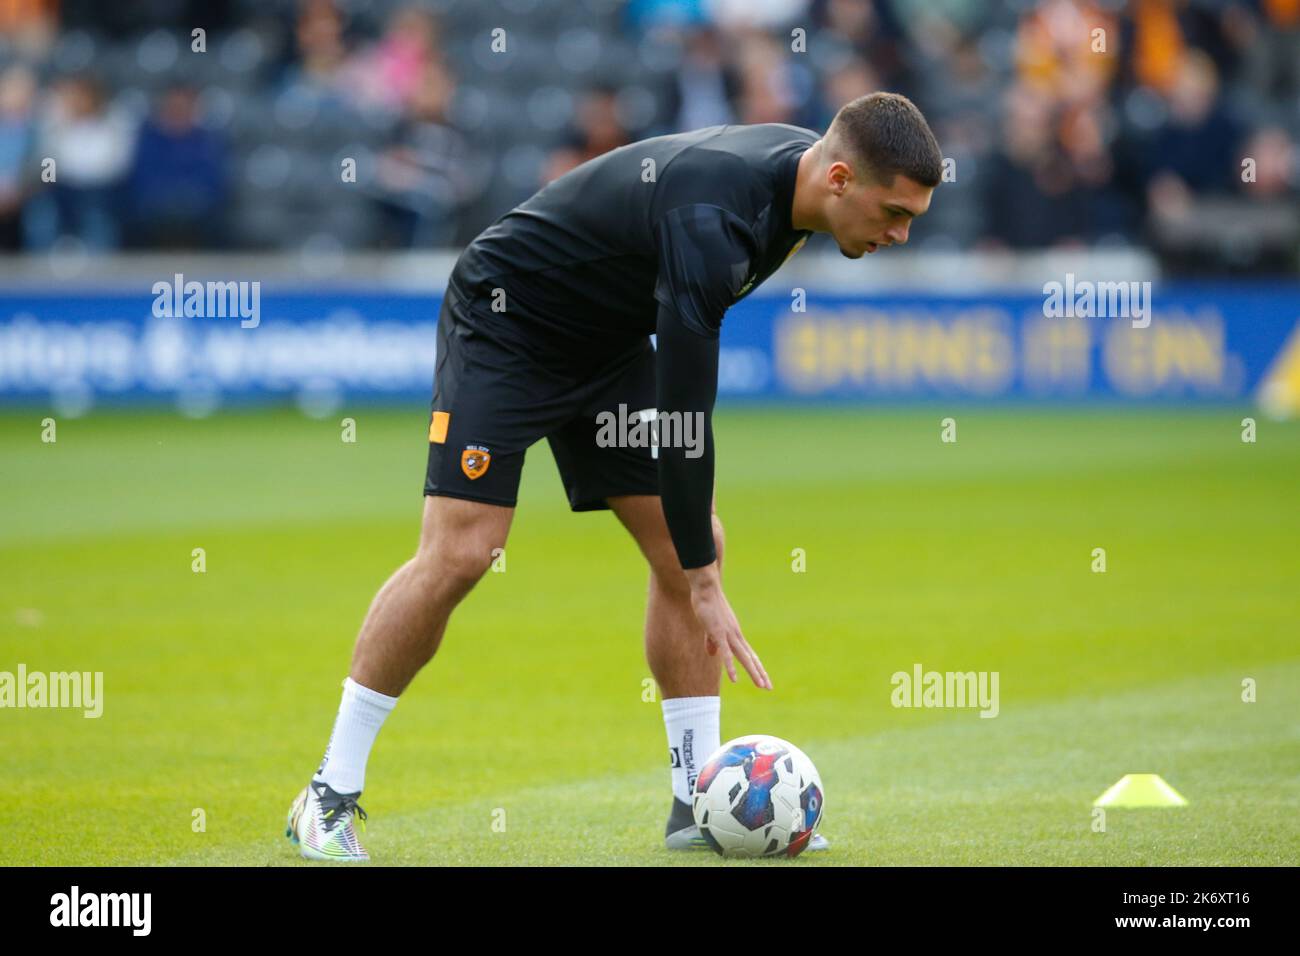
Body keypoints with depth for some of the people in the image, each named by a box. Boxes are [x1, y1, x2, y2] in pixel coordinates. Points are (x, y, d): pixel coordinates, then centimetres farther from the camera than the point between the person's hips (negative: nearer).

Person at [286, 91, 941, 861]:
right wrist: (705, 587, -31)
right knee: (458, 554, -18)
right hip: (504, 326, -9)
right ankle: (330, 796, -10)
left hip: (609, 339, 9)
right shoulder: (710, 218, -37)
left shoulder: (801, 166, -9)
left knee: (691, 548, -2)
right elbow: (684, 409, -35)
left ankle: (700, 800, 4)